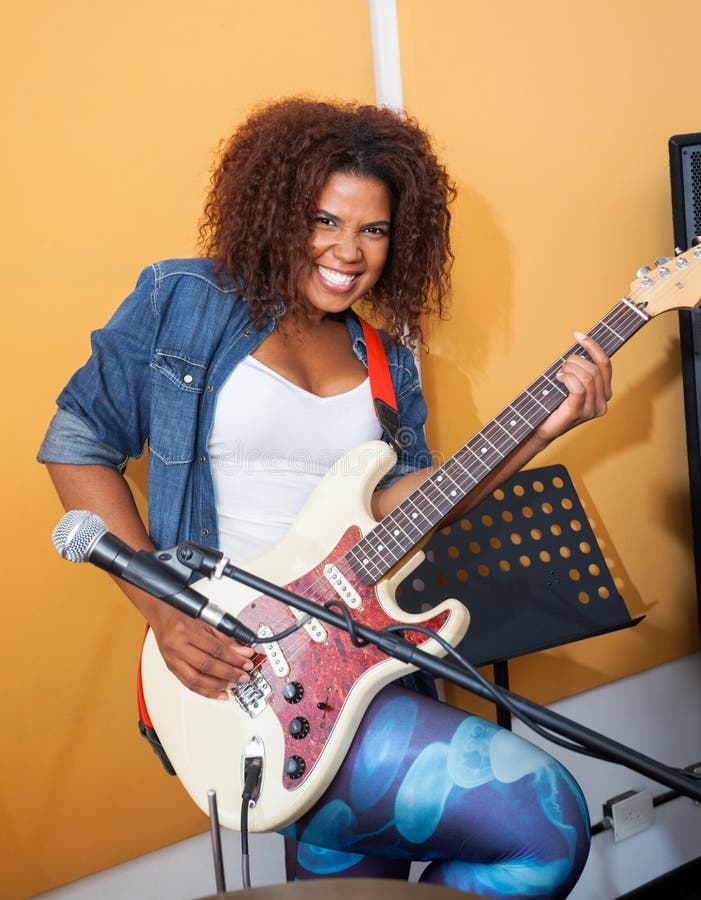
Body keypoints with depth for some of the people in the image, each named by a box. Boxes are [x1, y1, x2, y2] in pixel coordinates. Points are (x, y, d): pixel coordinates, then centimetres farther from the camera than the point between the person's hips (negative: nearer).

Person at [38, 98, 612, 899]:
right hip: (236, 667, -6)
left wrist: (538, 433, -9)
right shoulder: (185, 302, -2)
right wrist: (163, 611, -11)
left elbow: (394, 502, 2)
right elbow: (77, 442, -1)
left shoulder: (383, 354, 12)